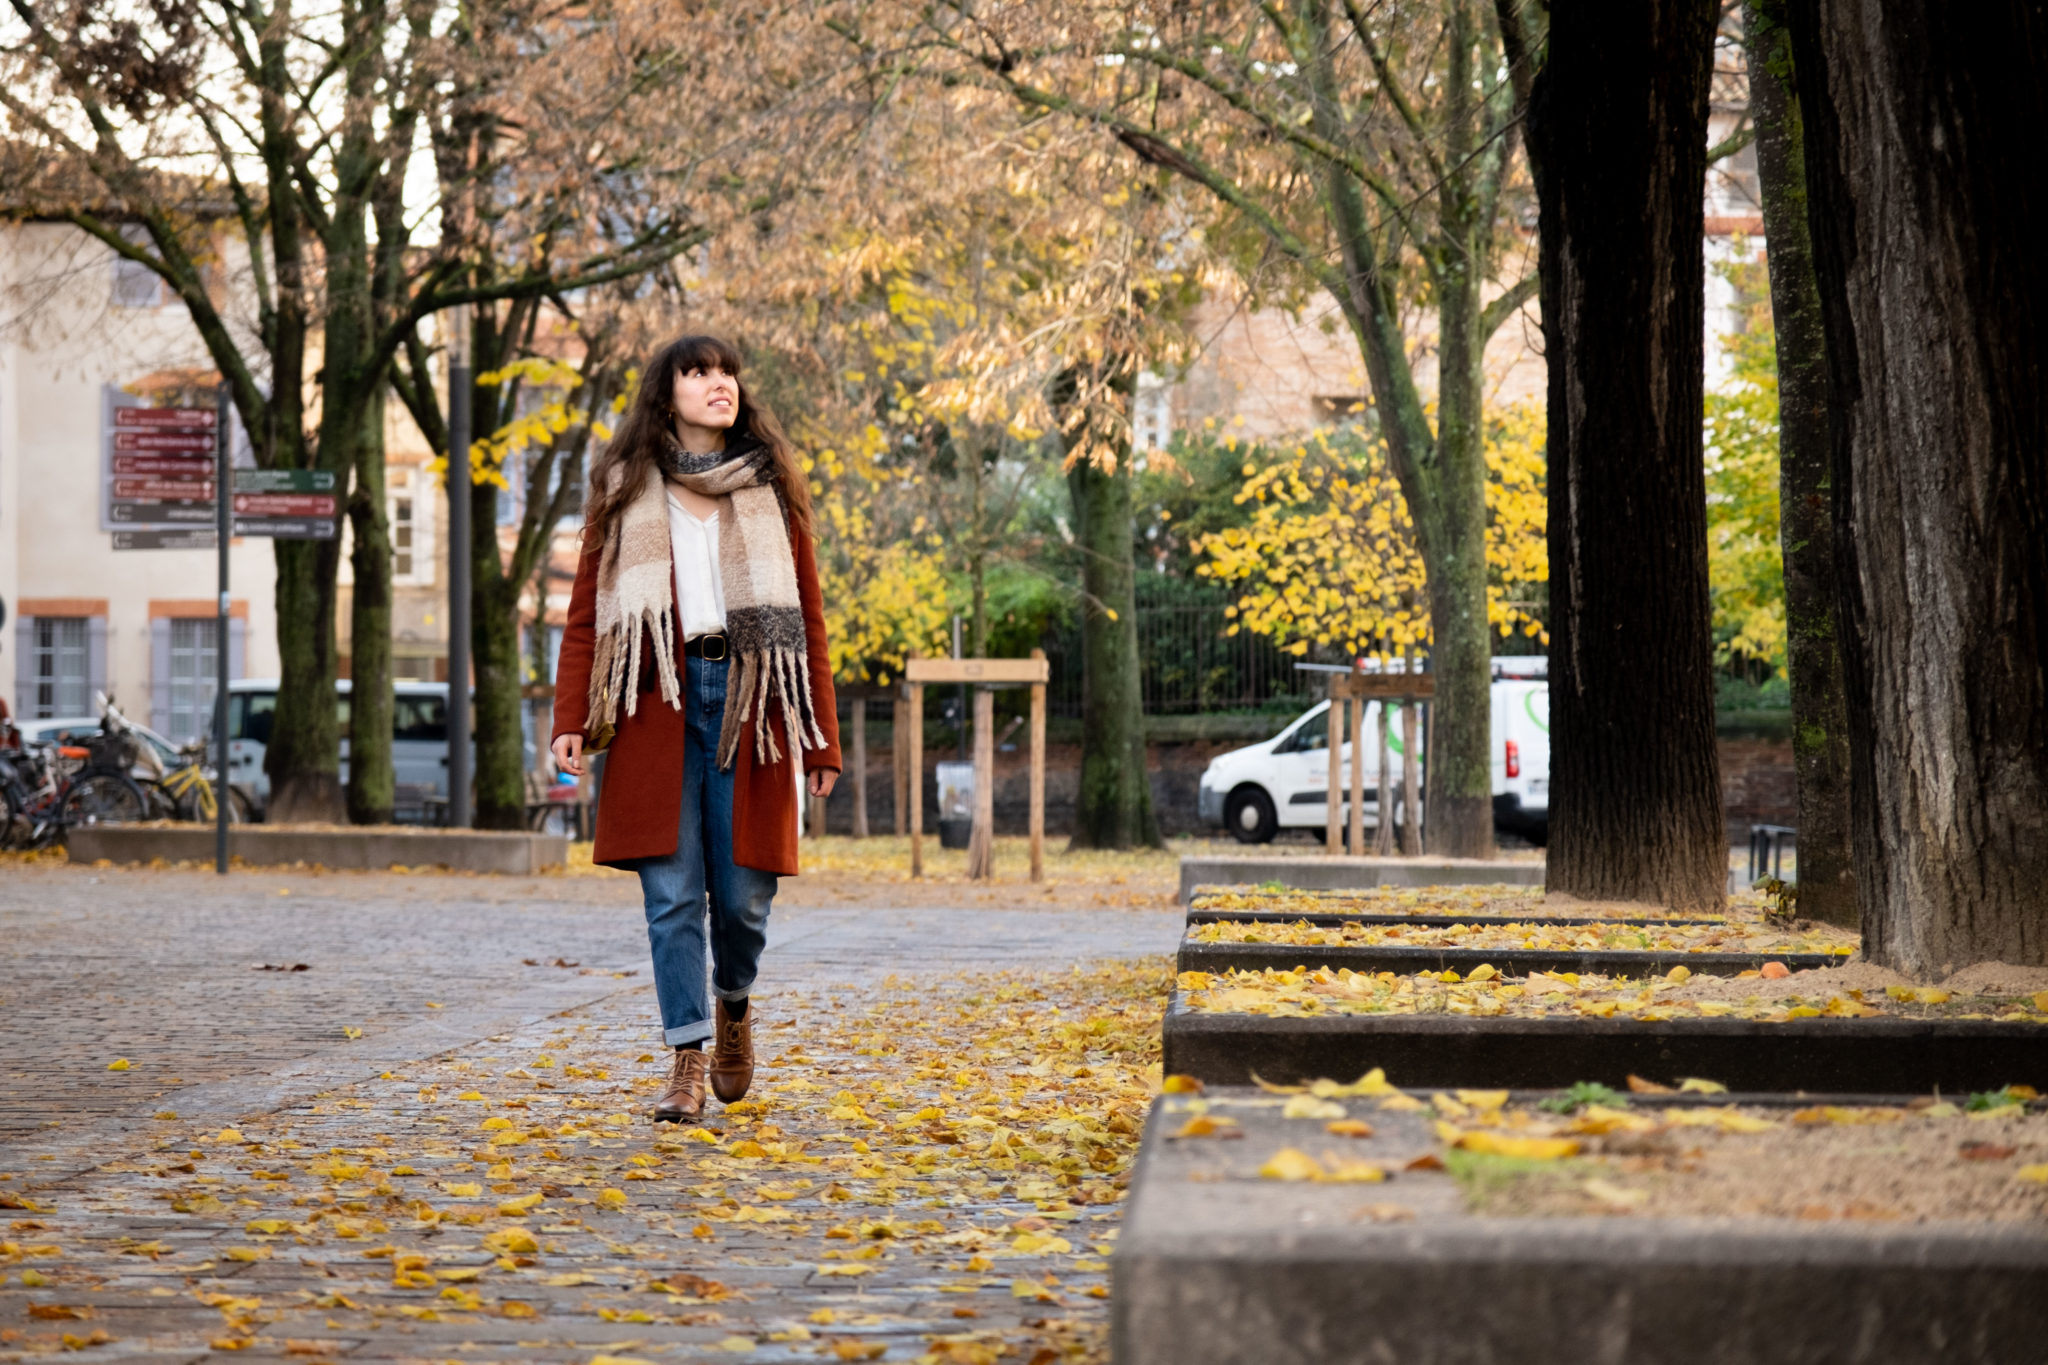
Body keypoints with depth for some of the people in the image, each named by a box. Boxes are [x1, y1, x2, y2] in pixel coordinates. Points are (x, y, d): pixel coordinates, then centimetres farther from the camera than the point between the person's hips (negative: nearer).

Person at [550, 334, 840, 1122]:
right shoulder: (625, 492, 9)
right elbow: (586, 615, 7)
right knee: (672, 893, -5)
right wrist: (571, 721, -5)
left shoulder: (771, 489, 12)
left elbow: (809, 618, 11)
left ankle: (734, 1005, 30)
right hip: (656, 706, -1)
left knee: (743, 893, 0)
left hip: (749, 703, 1)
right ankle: (688, 1058, 3)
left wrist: (823, 738, 5)